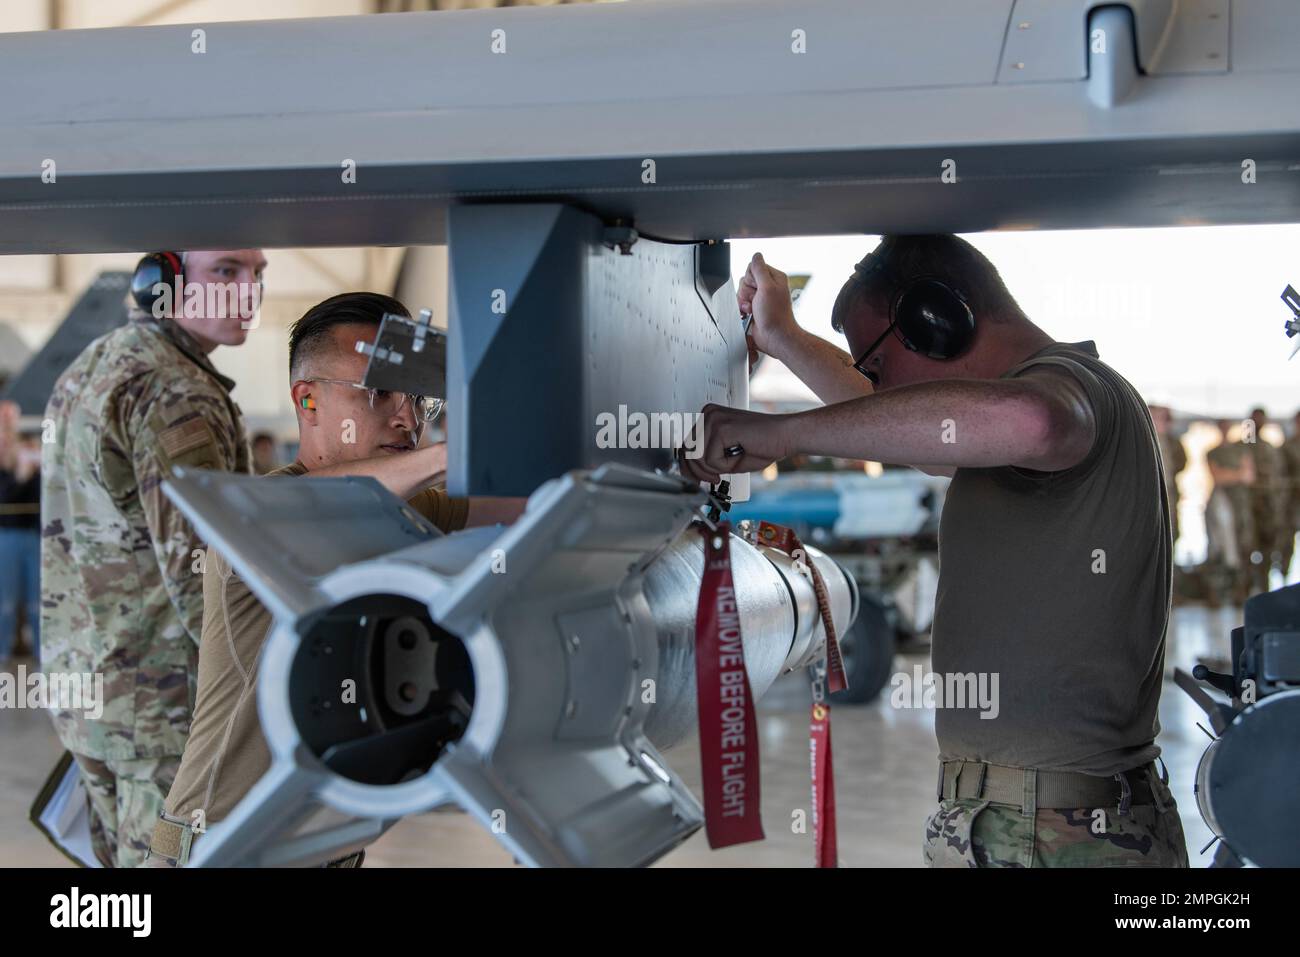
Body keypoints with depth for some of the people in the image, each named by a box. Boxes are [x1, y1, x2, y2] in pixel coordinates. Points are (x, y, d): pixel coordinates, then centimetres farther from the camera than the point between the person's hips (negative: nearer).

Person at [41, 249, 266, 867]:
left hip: (88, 678, 9)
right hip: (166, 698, -9)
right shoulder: (173, 392, -19)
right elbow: (200, 573, -24)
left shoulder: (89, 369, 12)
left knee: (130, 874, 19)